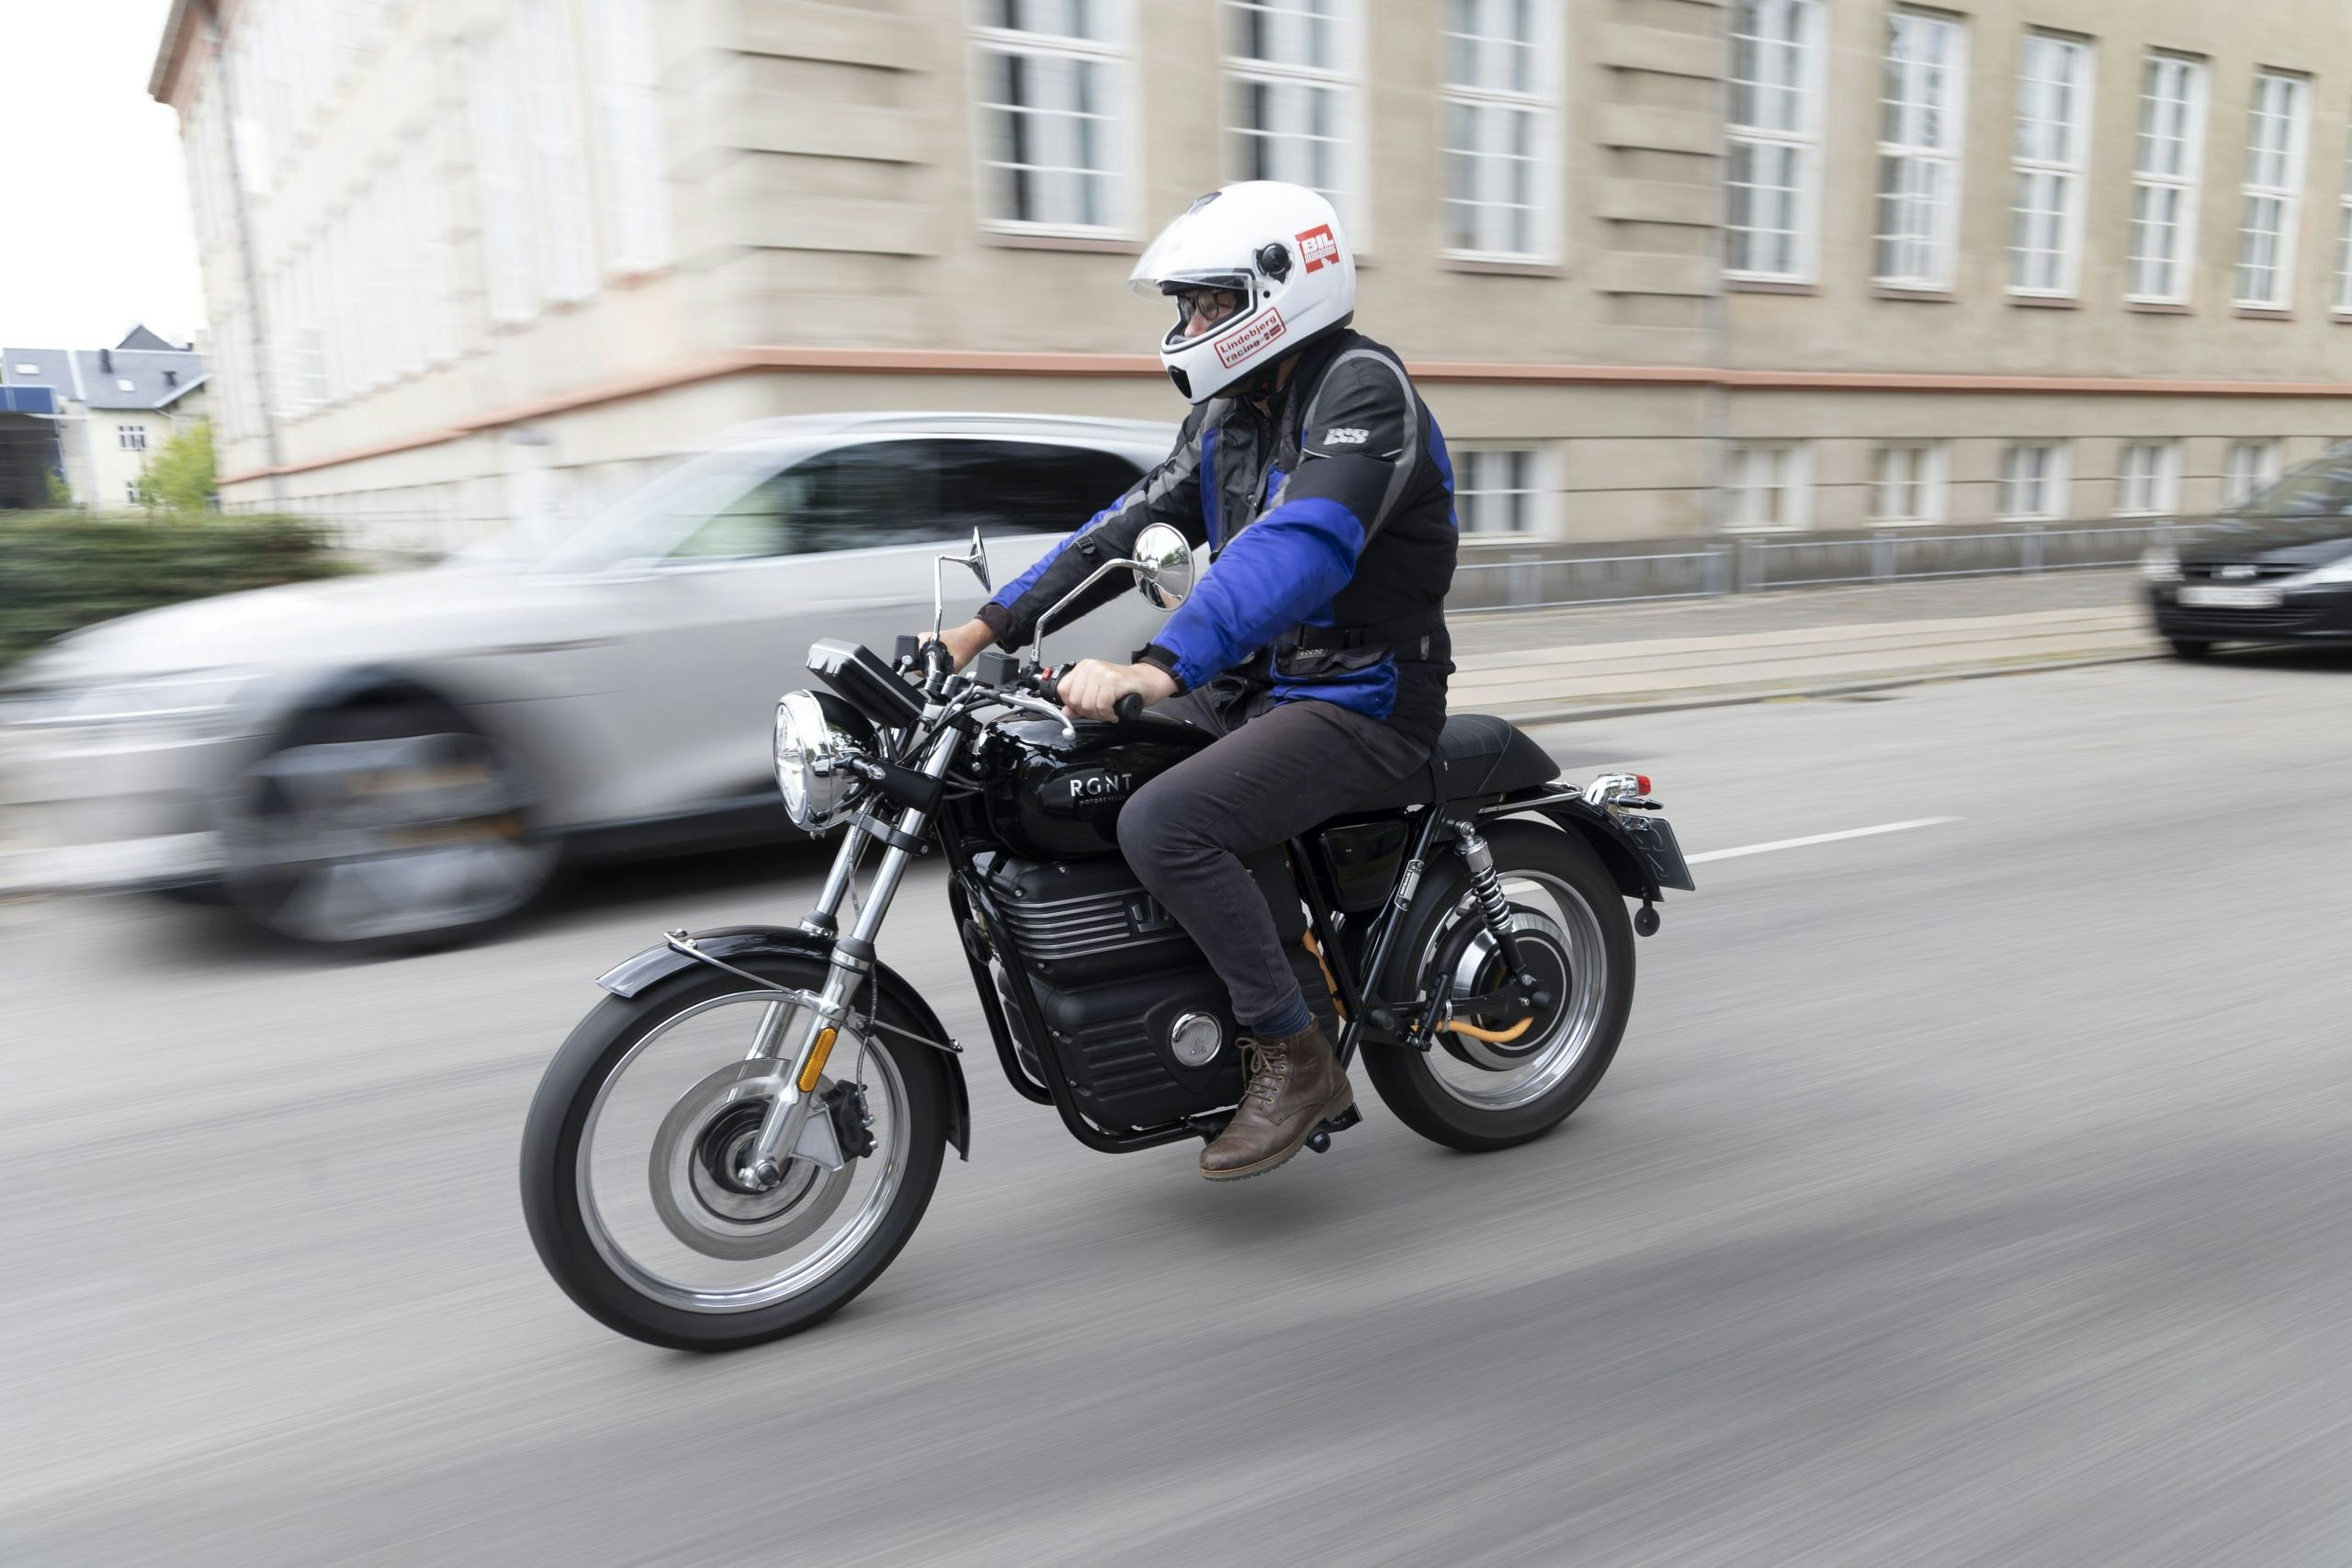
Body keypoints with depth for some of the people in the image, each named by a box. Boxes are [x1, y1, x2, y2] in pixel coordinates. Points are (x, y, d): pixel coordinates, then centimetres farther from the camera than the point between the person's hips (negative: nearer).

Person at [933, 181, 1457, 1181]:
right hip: (1256, 686, 9)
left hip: (1361, 700, -9)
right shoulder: (1231, 413, 13)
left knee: (1161, 824, -28)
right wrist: (986, 628, 4)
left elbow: (1300, 547, -33)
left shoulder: (1363, 387, -16)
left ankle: (1295, 1059, -13)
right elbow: (1133, 528, 12)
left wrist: (1158, 670, -44)